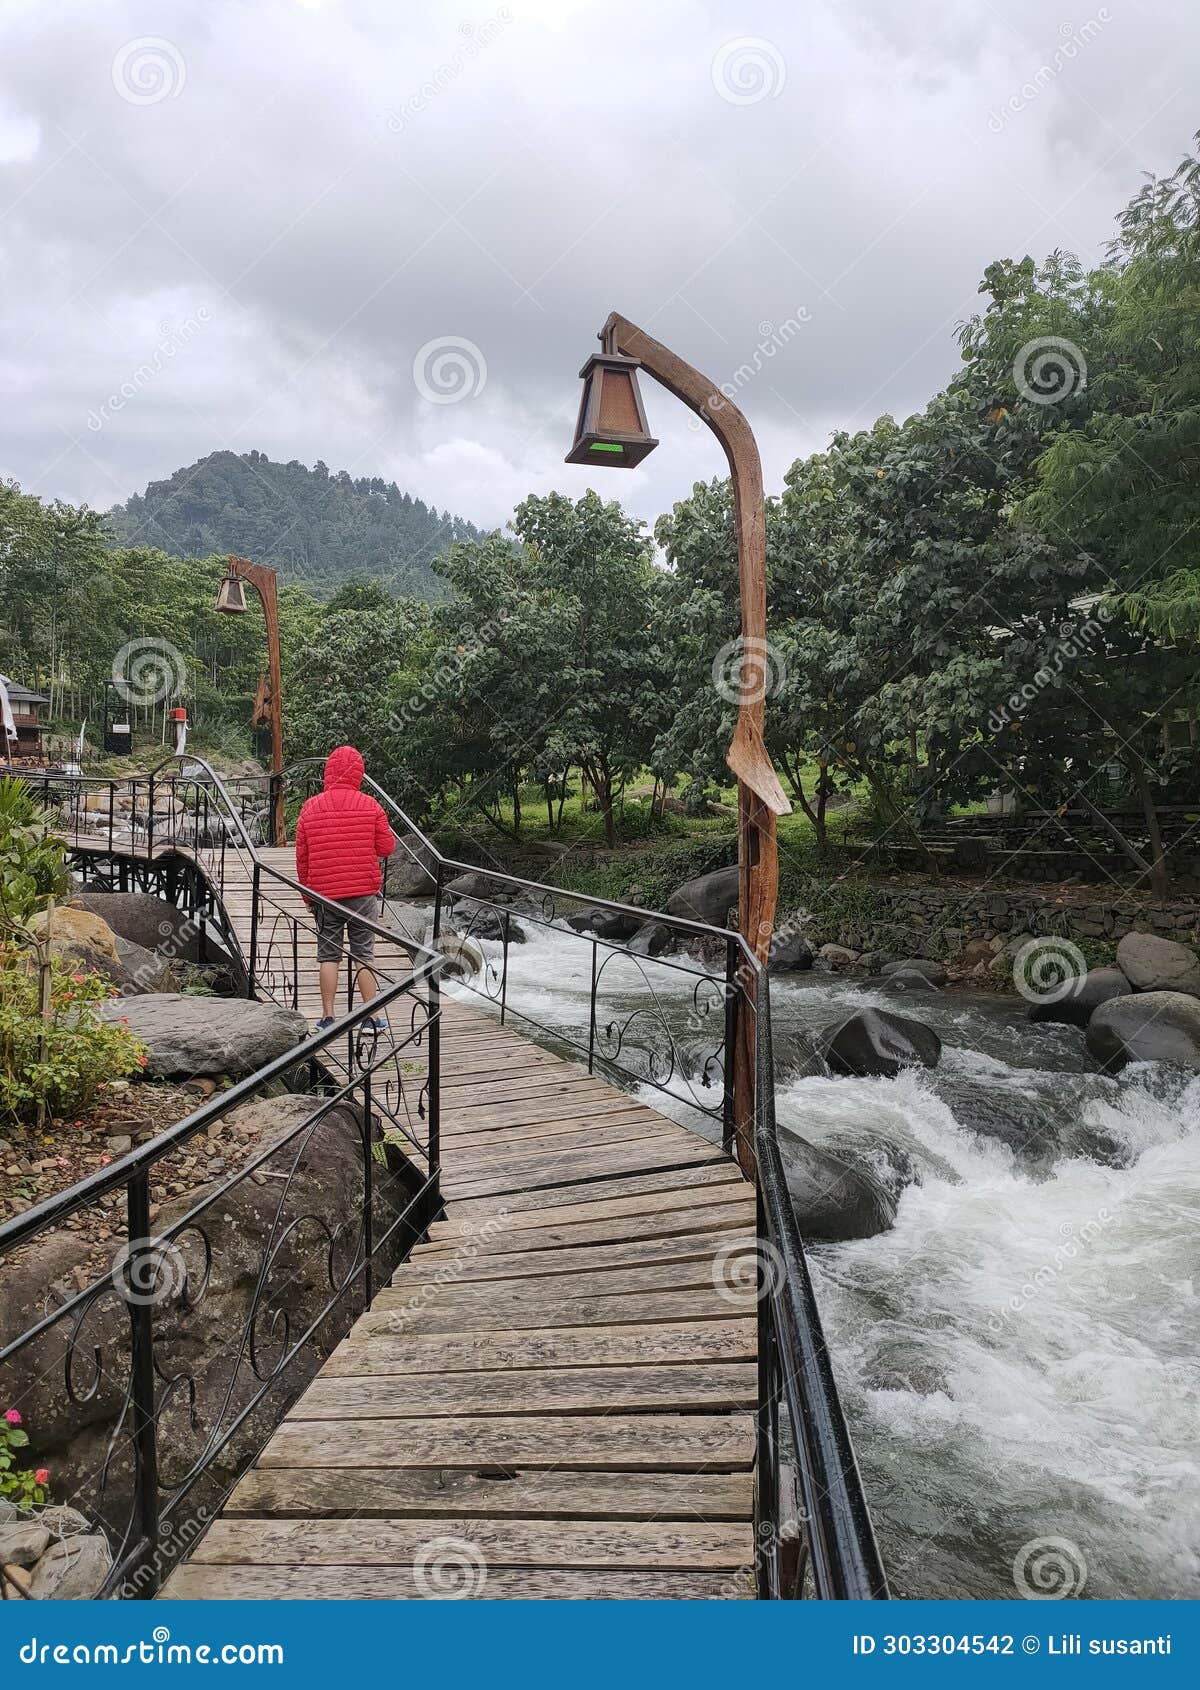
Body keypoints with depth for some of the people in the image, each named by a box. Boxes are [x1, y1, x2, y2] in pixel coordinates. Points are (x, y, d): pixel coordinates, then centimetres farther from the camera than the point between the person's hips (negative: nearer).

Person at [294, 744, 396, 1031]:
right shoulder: (370, 806, -4)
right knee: (364, 955, 5)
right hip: (364, 893, -1)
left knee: (328, 955, 8)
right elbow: (387, 847, 1)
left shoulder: (310, 808, 1)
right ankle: (373, 1017, 7)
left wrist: (307, 894, 15)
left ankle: (328, 1017, 9)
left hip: (324, 894, 1)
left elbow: (301, 857, 5)